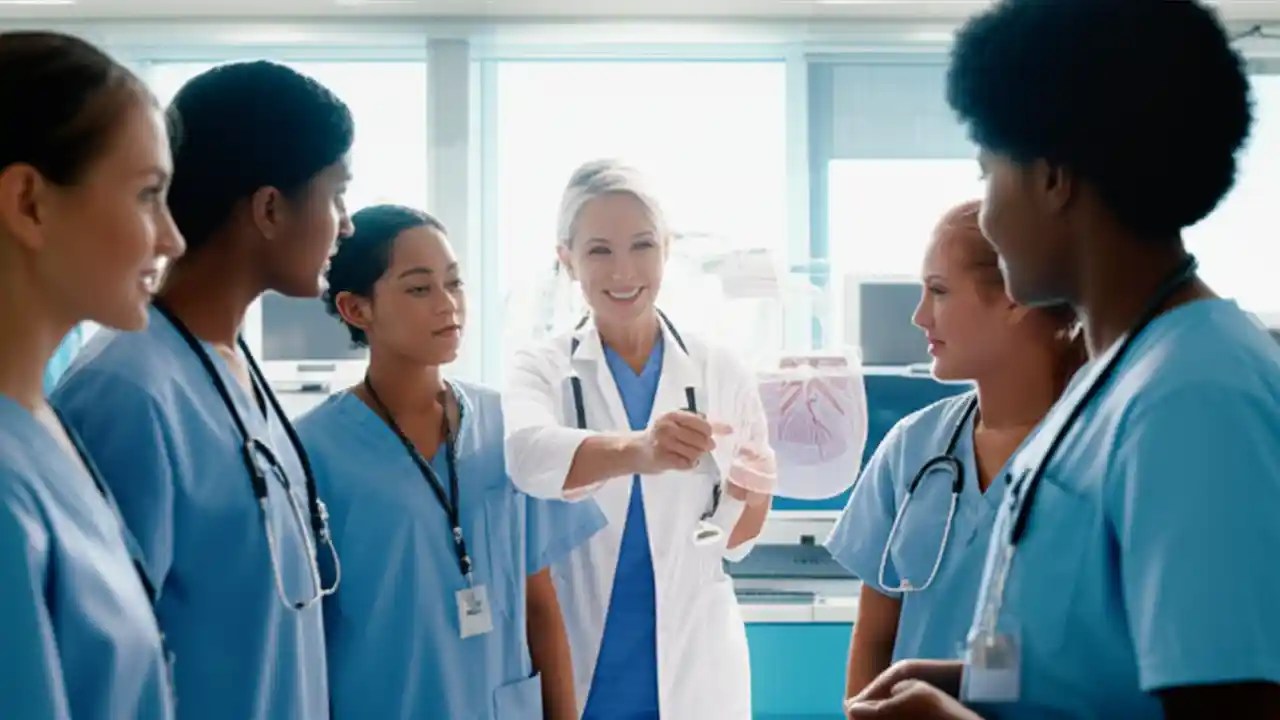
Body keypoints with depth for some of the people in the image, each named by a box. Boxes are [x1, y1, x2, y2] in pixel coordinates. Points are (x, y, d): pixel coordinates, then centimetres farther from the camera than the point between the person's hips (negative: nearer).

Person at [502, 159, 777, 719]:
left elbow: (732, 541, 5)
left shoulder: (720, 372, 1)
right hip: (576, 671, -1)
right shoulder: (541, 369, -3)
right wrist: (635, 450, -44)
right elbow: (525, 453, -26)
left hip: (693, 669, 1)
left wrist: (751, 492, -16)